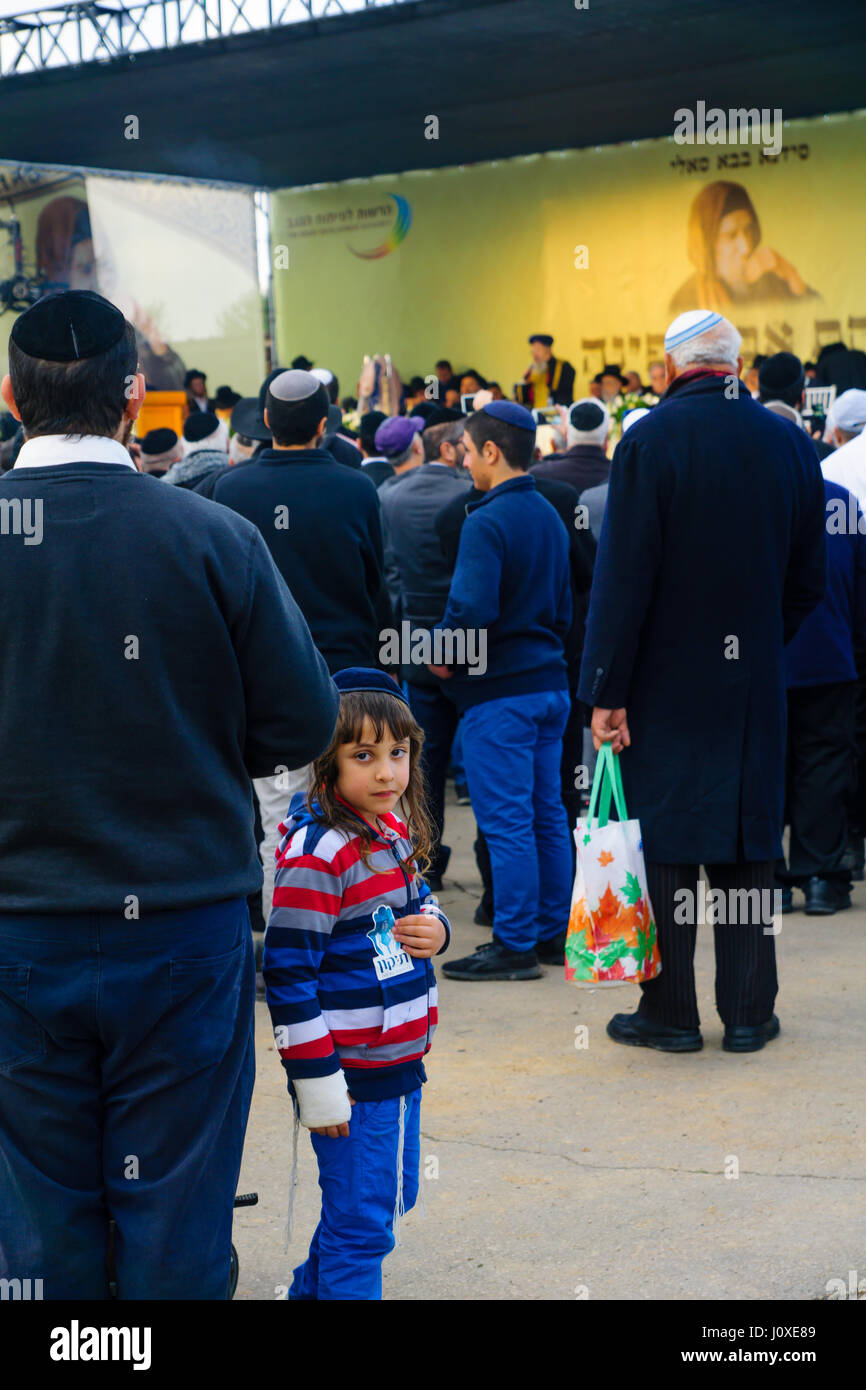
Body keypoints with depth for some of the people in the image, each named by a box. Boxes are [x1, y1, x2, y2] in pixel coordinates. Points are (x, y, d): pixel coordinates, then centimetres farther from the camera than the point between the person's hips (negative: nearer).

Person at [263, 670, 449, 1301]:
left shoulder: (394, 831, 5)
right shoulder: (317, 852, -21)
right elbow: (288, 971, -21)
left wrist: (434, 926, -3)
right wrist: (316, 1083, -20)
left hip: (401, 1061, 9)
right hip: (350, 1073, -9)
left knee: (394, 1196, 22)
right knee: (361, 1222, 1)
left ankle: (313, 1289, 41)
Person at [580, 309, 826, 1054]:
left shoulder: (651, 440, -11)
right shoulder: (791, 443, 2)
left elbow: (623, 575, -13)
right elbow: (810, 578, 8)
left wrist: (606, 690, -10)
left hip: (666, 683, -3)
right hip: (755, 684, 4)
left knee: (664, 846, 4)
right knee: (747, 842, 10)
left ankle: (670, 1012, 9)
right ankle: (748, 1012, 14)